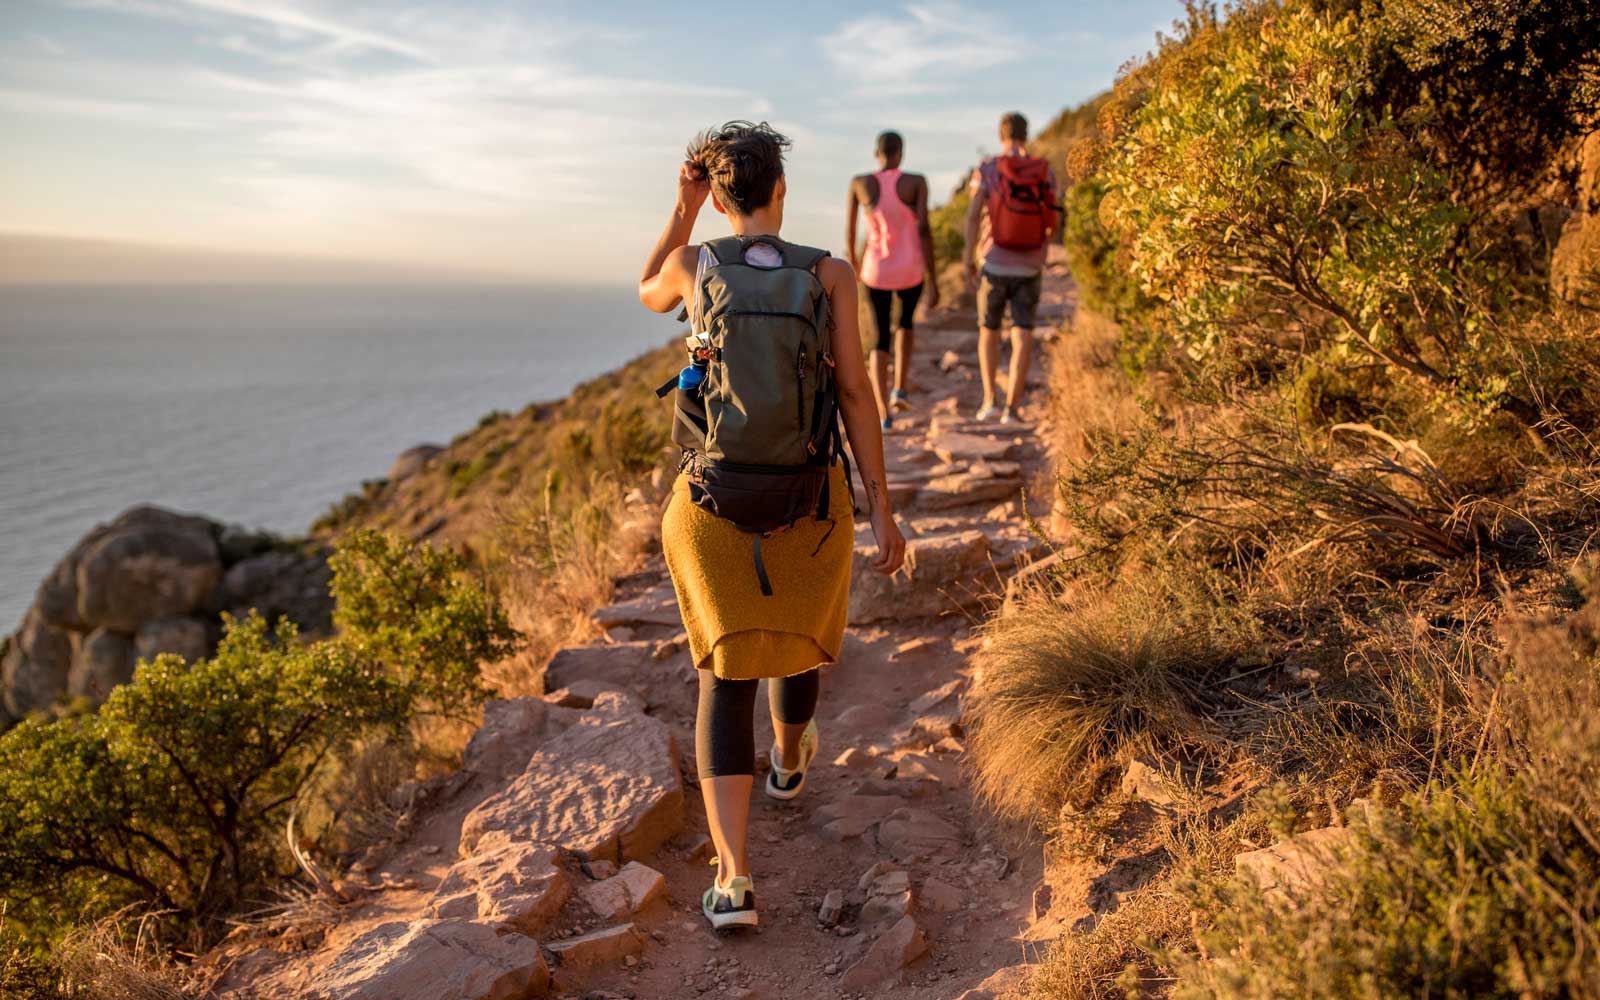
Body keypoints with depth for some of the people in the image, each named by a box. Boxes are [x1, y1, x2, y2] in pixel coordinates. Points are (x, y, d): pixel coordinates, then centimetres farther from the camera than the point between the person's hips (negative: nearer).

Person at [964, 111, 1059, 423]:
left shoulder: (986, 169, -4)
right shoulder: (1045, 171, 2)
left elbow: (972, 216, -12)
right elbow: (1054, 221, 6)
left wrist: (968, 261, -5)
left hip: (994, 265, -1)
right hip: (1029, 269, 1)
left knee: (988, 332, 16)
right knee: (1022, 338, 2)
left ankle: (989, 400, 7)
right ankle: (1011, 407, -7)